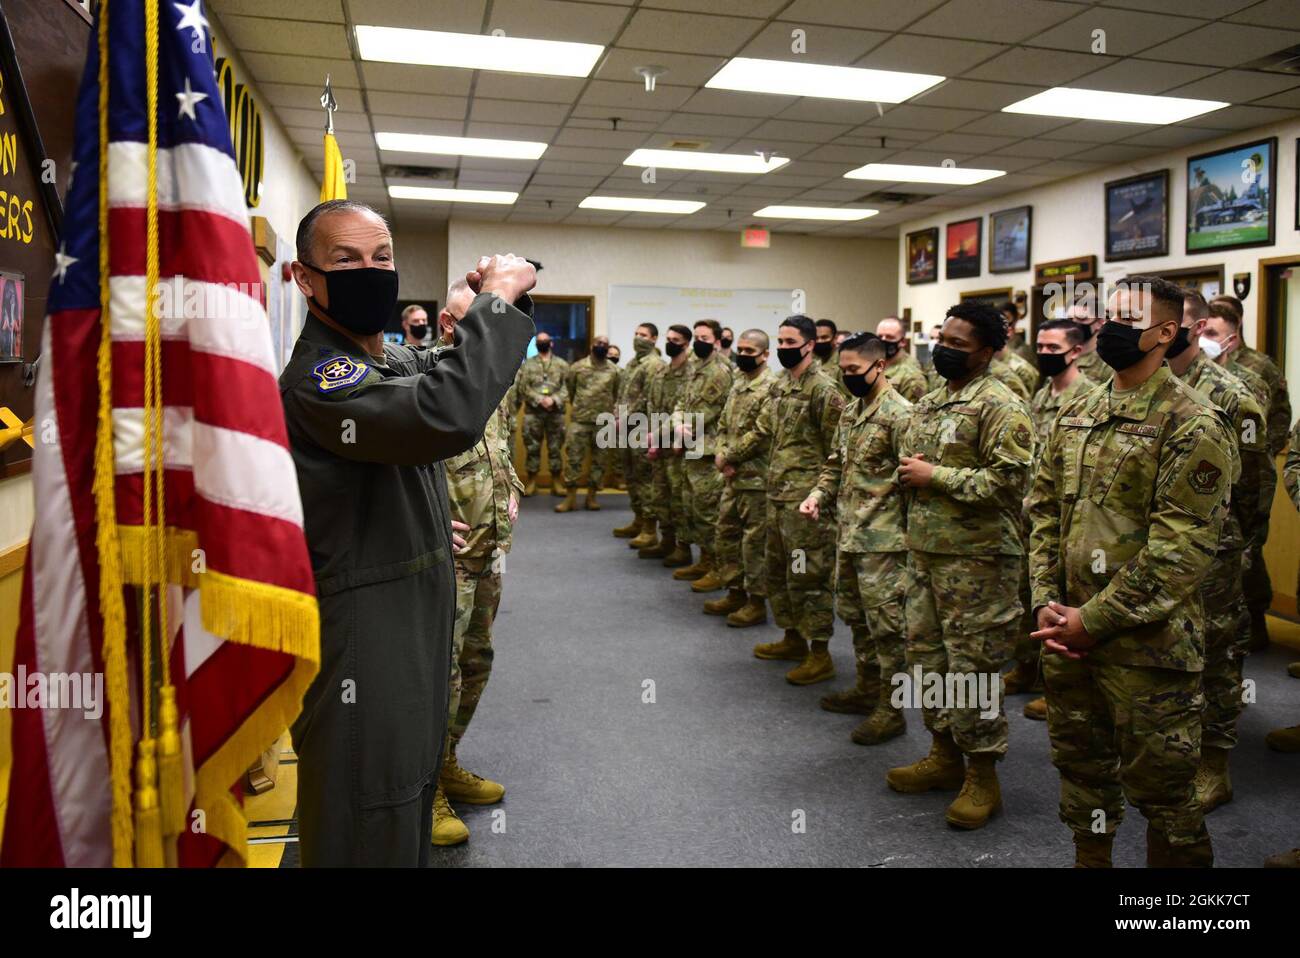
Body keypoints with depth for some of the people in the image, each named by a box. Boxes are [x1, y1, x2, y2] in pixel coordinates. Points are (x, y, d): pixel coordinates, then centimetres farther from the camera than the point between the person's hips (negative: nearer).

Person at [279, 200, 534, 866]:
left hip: (416, 628, 9)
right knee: (368, 837, 5)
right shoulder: (316, 378, -22)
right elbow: (448, 415, -39)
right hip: (361, 642, -9)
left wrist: (501, 299, 2)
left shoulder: (396, 359, 8)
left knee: (410, 820, 25)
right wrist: (496, 299, -25)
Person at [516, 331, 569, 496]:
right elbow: (522, 388, -2)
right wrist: (539, 400, -14)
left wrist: (554, 399, -16)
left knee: (555, 447, 3)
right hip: (533, 412, 0)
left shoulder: (562, 364, 10)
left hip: (556, 412, 0)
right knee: (532, 447, 2)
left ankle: (556, 483, 10)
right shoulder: (527, 364, 8)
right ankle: (531, 482, 10)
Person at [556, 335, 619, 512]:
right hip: (579, 420, -1)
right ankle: (570, 498, 4)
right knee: (573, 457, -3)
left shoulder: (613, 370, 4)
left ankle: (591, 497, 17)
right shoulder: (578, 367, 0)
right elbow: (569, 387, 14)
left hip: (604, 422, 1)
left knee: (599, 459, 7)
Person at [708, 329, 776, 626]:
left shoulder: (771, 386, -14)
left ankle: (756, 602, 9)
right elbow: (724, 424, 17)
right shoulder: (738, 383, 15)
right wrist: (722, 455, -1)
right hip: (732, 475, 9)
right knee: (726, 533, 15)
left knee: (754, 540, -1)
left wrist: (728, 456, -12)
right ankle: (736, 592, 27)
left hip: (756, 477, -9)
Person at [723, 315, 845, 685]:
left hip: (806, 498, -9)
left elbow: (837, 449, -14)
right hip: (777, 493, 9)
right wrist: (730, 456, 17)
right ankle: (793, 638, 30)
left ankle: (820, 655, 5)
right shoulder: (780, 385, 13)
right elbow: (762, 430, 21)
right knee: (777, 569, 17)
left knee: (808, 575, -4)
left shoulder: (823, 389, -13)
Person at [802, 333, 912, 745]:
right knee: (855, 615, 19)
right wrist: (819, 494, 5)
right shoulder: (851, 411, 12)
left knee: (886, 622, -1)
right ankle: (867, 688, 34)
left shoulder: (899, 414, -15)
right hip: (848, 533, 9)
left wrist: (905, 530, -17)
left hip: (881, 539, -9)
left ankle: (890, 709, 9)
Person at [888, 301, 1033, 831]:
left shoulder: (999, 406, -12)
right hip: (924, 550, 9)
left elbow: (1009, 480, -21)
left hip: (975, 557, -9)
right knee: (927, 652, 15)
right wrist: (909, 471, 3)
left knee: (971, 665, -2)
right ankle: (945, 754, 31)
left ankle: (982, 776, 13)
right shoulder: (929, 403, 14)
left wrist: (935, 475, -18)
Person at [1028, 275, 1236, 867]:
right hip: (1067, 634, 7)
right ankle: (1089, 860, 38)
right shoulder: (1076, 415, 10)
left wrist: (1095, 619, -17)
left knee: (1158, 786, 6)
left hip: (1146, 643, -6)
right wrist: (1046, 602, -1)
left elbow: (1183, 547, -18)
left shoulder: (1193, 424, -12)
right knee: (1080, 766, 20)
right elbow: (1044, 510, 11)